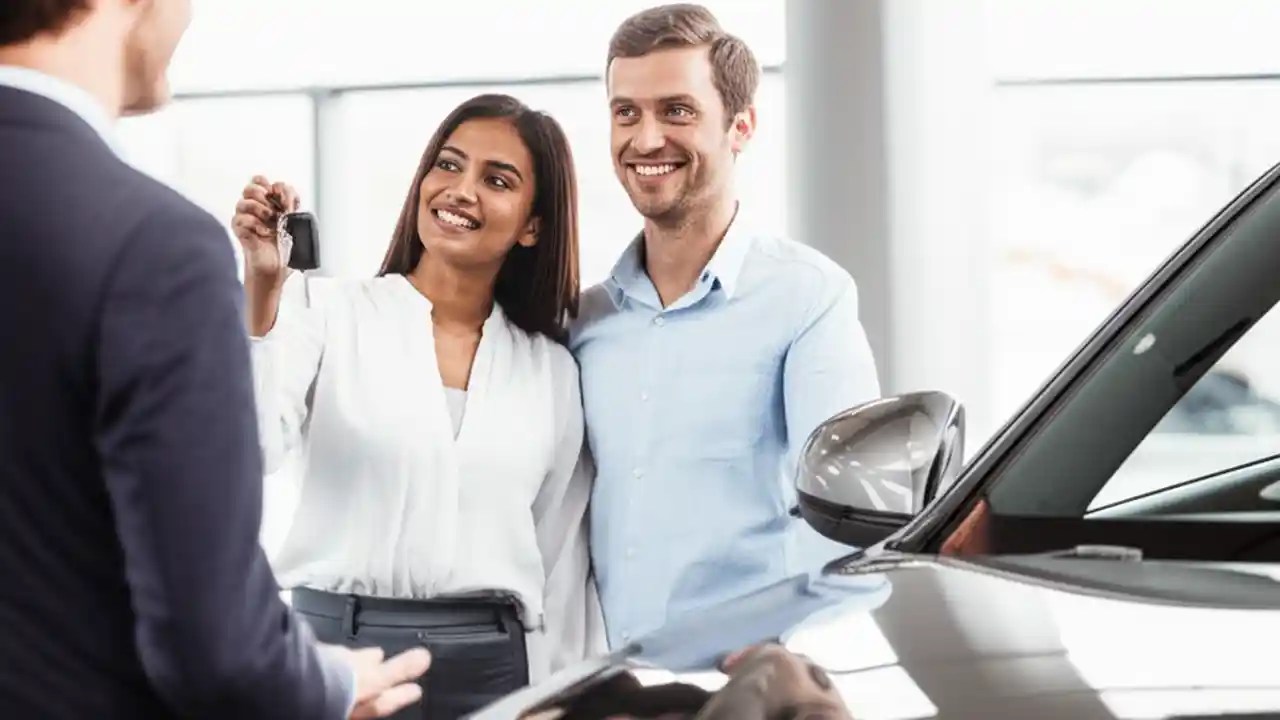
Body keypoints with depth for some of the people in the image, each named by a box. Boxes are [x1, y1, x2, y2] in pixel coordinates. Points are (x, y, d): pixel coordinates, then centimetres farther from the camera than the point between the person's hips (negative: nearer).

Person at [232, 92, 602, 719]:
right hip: (337, 645, -2)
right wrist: (264, 287, -22)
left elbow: (563, 567, 9)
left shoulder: (556, 370, 6)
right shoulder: (328, 311, -1)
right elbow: (247, 451, -15)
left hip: (494, 665, 2)